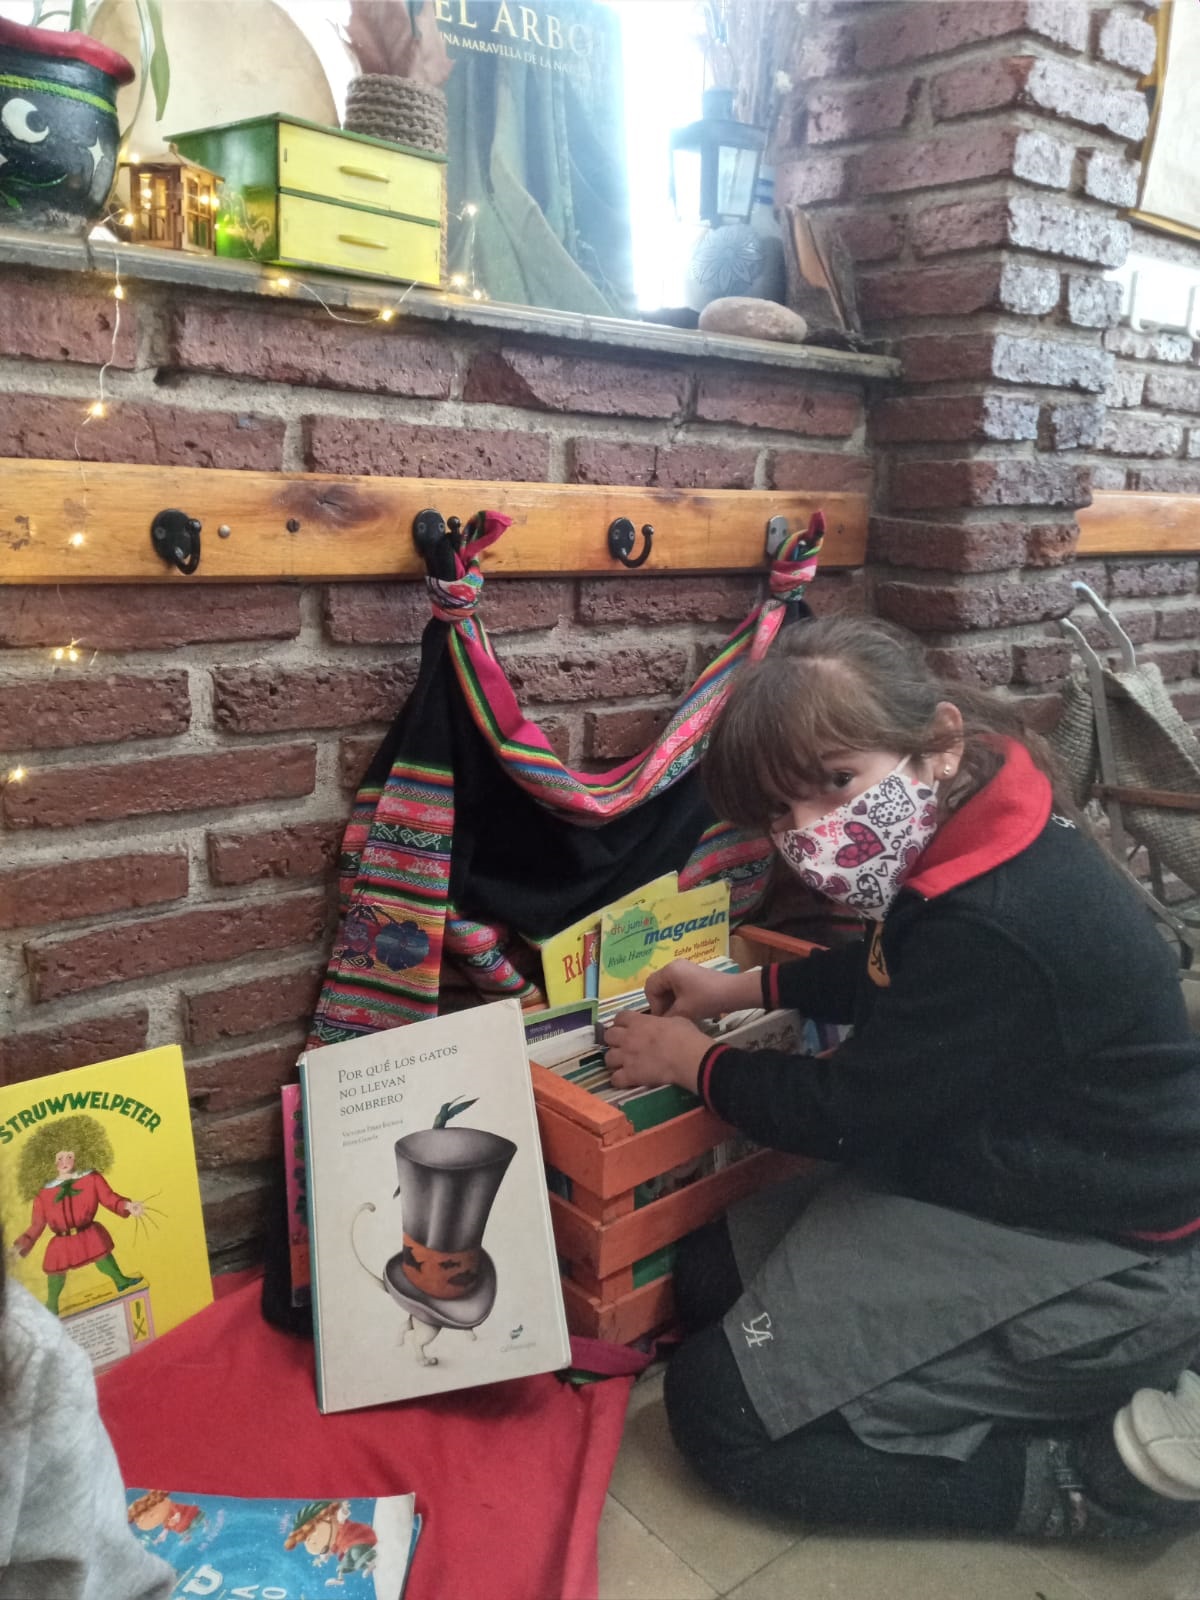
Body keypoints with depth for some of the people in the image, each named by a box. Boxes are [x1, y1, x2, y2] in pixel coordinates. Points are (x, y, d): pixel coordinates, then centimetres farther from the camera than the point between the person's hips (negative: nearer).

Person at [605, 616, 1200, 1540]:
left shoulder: (993, 927, -33)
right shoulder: (982, 843, -3)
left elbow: (847, 1116, -20)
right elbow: (886, 972, 19)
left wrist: (691, 1062, -4)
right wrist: (744, 989, 14)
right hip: (1024, 1178, 10)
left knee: (719, 1406, -11)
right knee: (713, 1279, 11)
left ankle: (1098, 1472, -5)